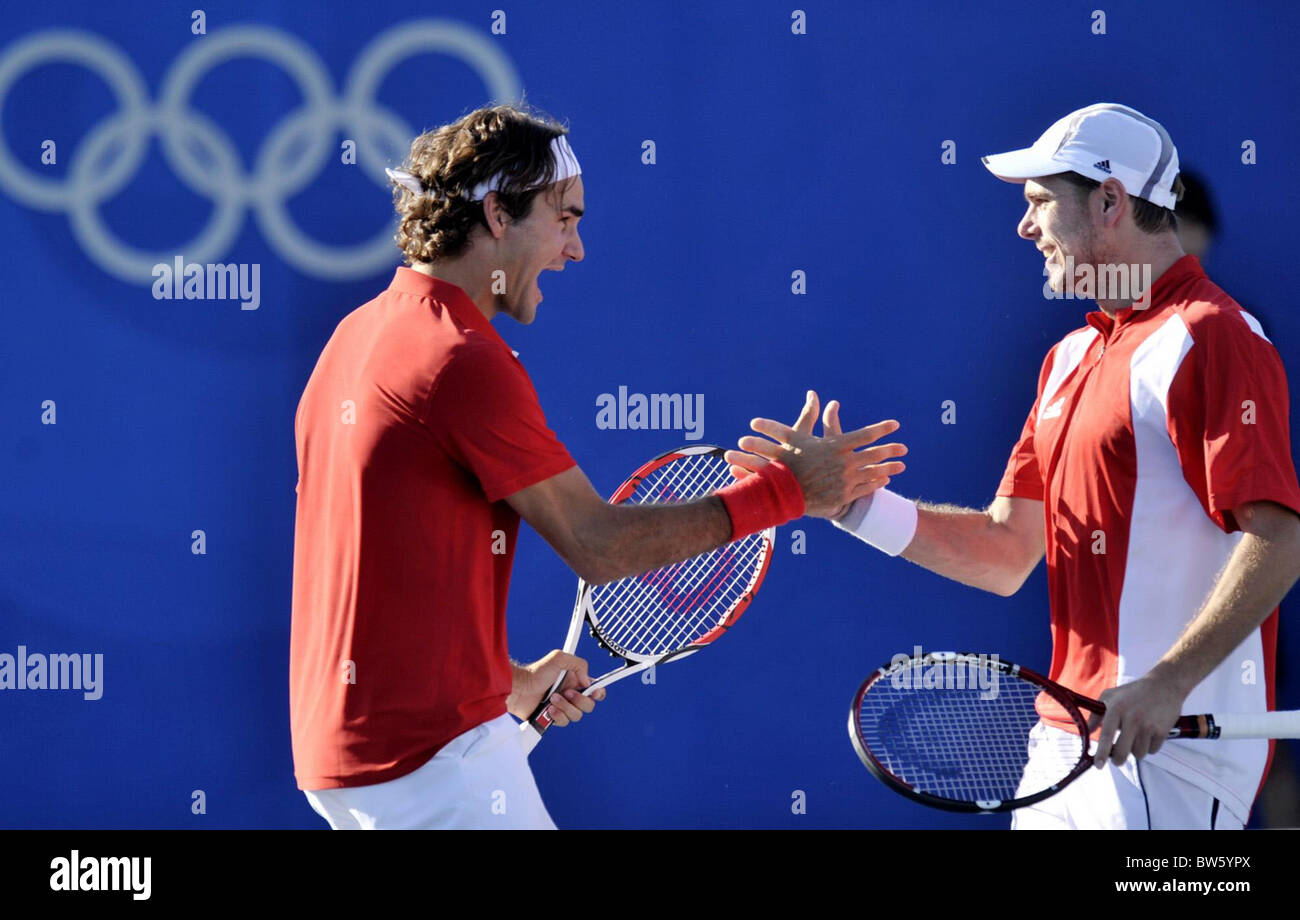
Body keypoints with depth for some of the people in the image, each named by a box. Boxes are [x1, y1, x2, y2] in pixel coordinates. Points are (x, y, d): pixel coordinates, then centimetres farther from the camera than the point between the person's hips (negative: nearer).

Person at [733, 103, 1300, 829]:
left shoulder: (1211, 340, -10)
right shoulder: (1070, 357, 19)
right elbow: (1007, 553, 19)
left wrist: (1168, 683, -27)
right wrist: (853, 502, 8)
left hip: (1172, 741, -8)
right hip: (1067, 738, 8)